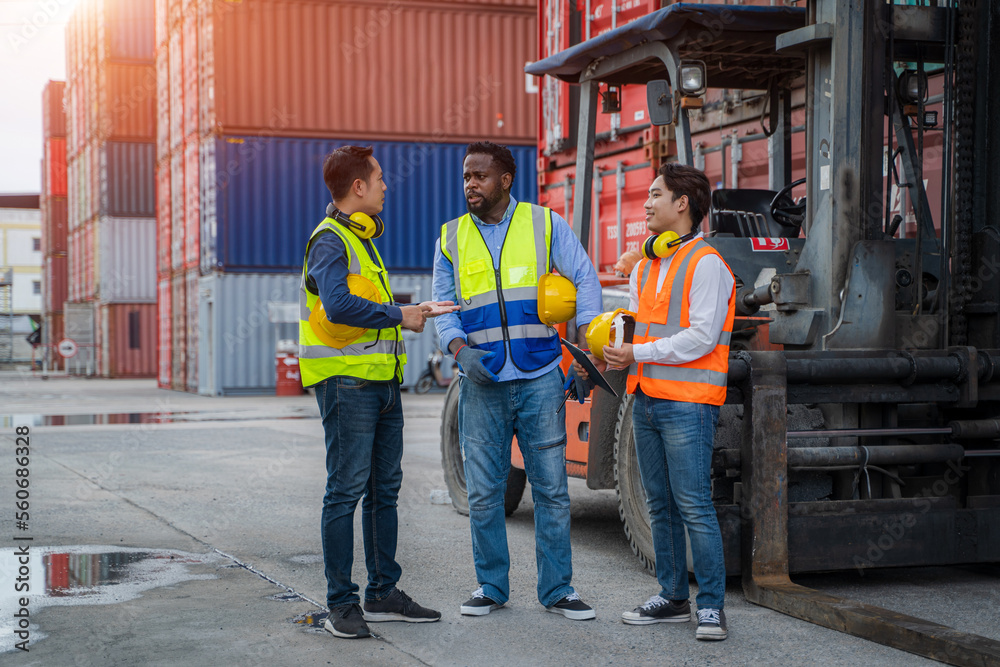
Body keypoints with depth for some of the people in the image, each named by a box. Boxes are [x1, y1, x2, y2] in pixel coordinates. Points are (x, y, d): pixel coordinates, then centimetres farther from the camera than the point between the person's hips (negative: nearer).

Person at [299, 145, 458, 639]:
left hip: (381, 380, 10)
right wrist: (398, 316, -17)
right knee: (346, 491, -6)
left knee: (384, 489, 12)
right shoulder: (330, 240, -11)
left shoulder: (361, 239, 21)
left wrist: (413, 312, 16)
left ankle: (383, 593, 20)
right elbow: (339, 306, -26)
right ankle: (341, 603, -1)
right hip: (346, 380, -10)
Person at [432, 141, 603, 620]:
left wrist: (587, 343, -7)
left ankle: (557, 589, 12)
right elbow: (443, 307, 8)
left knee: (551, 487, 2)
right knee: (483, 492, 4)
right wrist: (461, 350, -11)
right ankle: (491, 586, 18)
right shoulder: (451, 239, 9)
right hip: (483, 385, 1)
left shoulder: (546, 225, 4)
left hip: (540, 379, -1)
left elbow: (585, 280, 5)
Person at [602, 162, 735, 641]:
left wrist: (639, 354, -14)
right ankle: (672, 597, 20)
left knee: (694, 506, -8)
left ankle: (710, 605, -2)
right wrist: (616, 347, 1)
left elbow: (702, 337, -16)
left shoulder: (705, 263, -8)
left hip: (687, 403, -8)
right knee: (660, 506, 11)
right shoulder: (644, 268, 18)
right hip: (646, 399, 8)